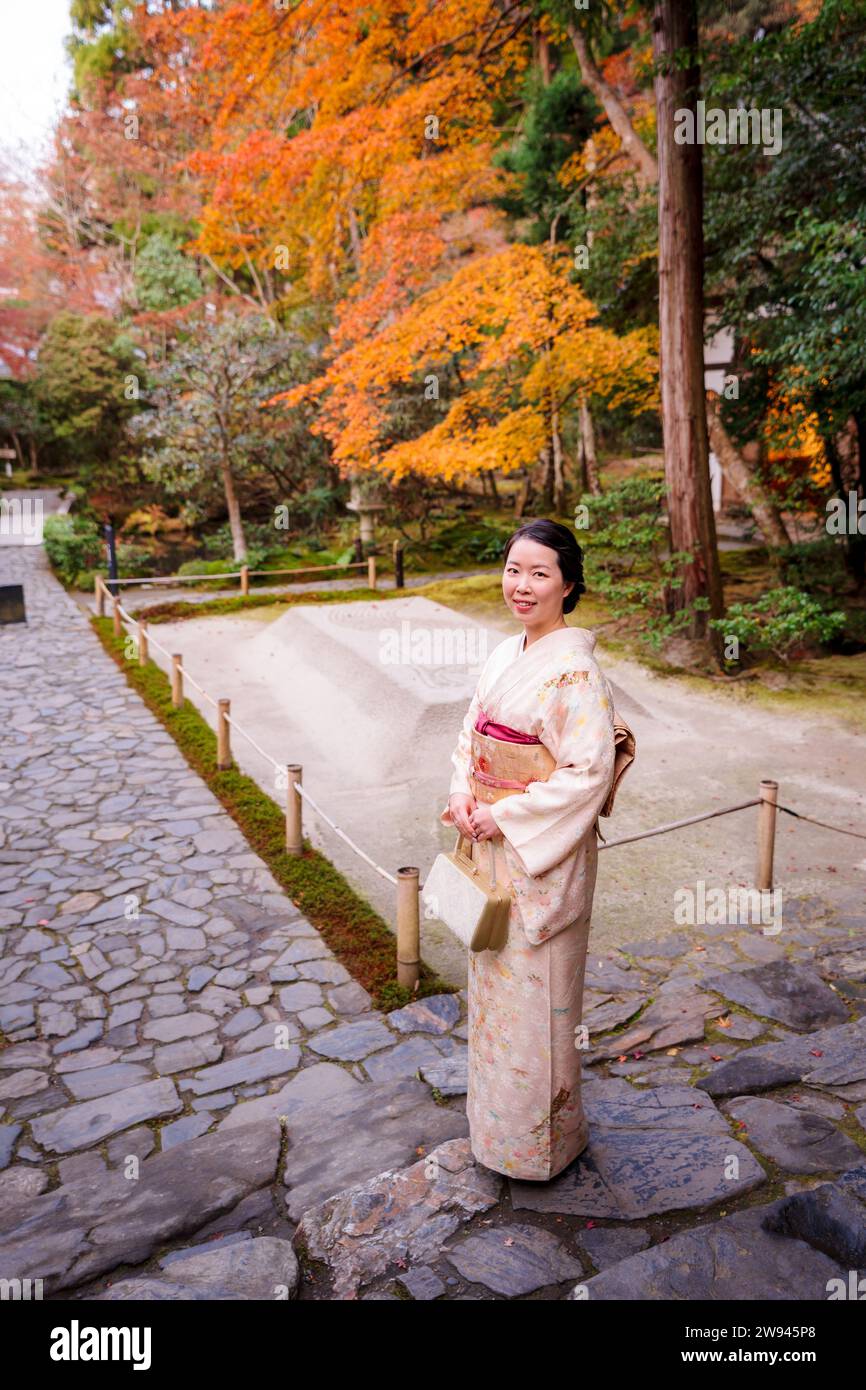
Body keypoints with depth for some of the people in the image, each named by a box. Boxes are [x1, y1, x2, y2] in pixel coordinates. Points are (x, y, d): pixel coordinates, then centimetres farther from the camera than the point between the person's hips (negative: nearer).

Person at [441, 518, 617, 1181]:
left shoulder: (575, 670, -19)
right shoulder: (504, 655, 6)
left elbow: (589, 773, -23)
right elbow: (471, 733, 13)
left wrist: (504, 817, -20)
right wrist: (462, 795, -5)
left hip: (544, 855, -8)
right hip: (493, 848, 8)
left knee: (534, 990, 7)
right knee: (494, 980, 21)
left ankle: (542, 1138, 30)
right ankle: (496, 1116, 42)